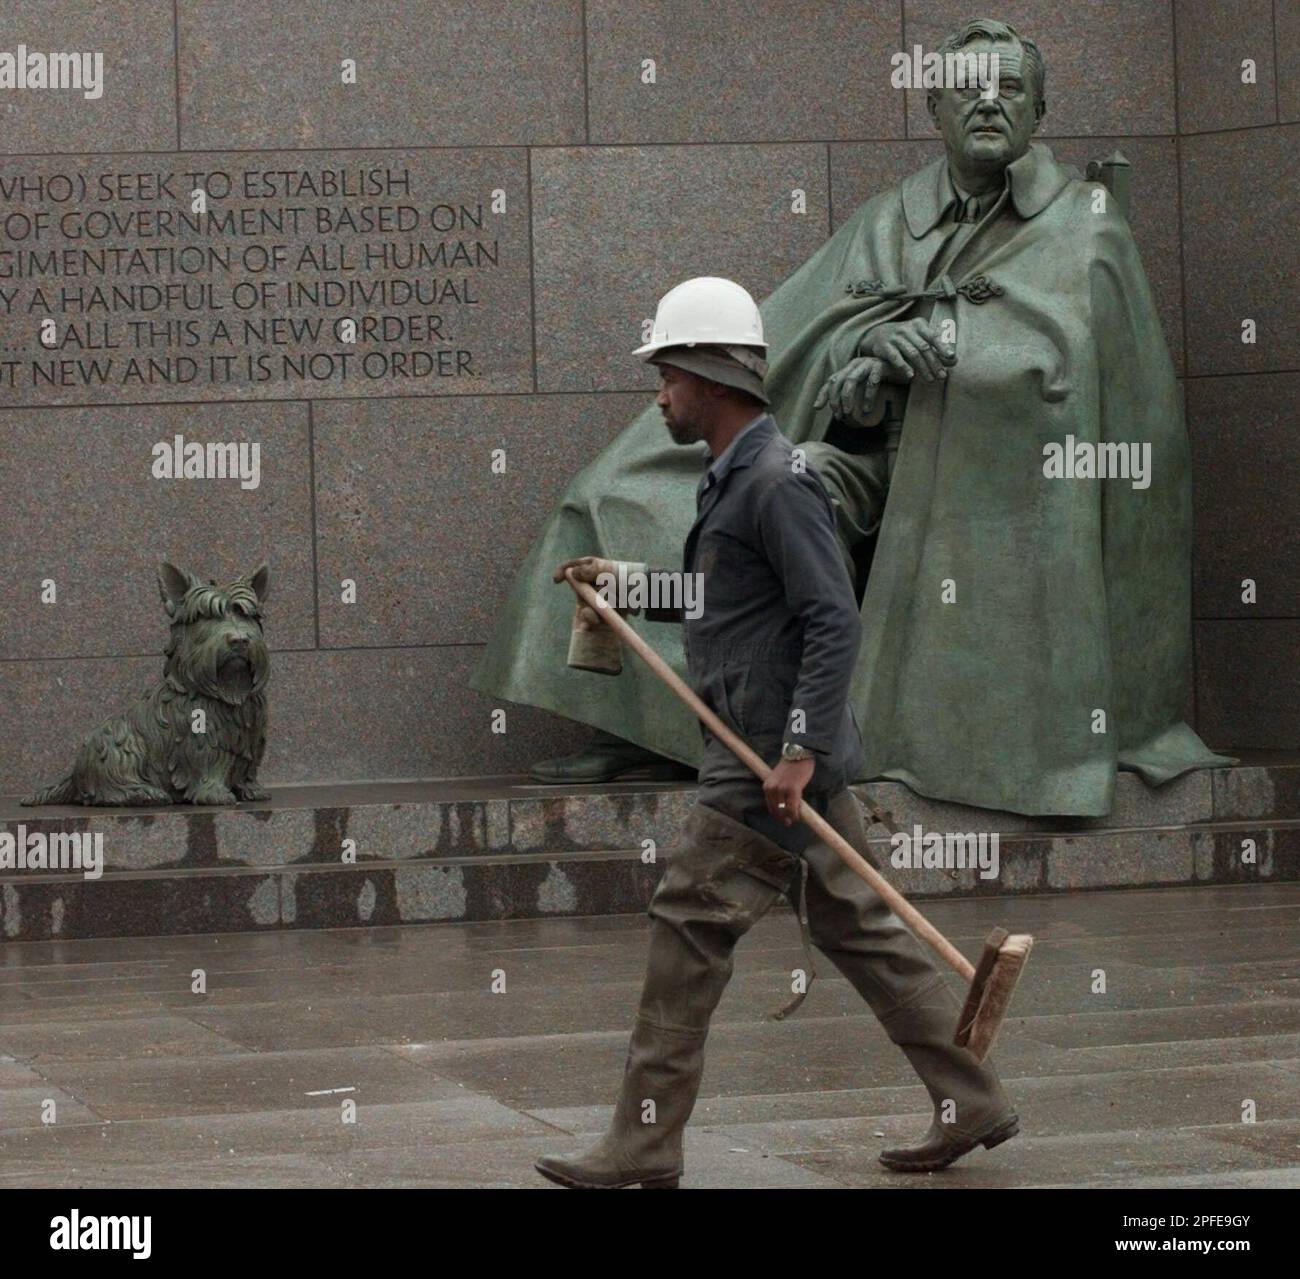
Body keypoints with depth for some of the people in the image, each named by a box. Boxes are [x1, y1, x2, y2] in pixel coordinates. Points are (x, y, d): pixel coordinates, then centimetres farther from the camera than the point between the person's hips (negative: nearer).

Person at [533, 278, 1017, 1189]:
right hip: (774, 754, 10)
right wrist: (625, 579, 26)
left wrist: (799, 750, -24)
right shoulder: (737, 479, 17)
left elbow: (834, 621, -21)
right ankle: (974, 1103, 16)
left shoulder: (777, 482, -15)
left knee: (689, 925, -7)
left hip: (771, 764, -10)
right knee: (857, 928, 12)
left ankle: (645, 1148, -2)